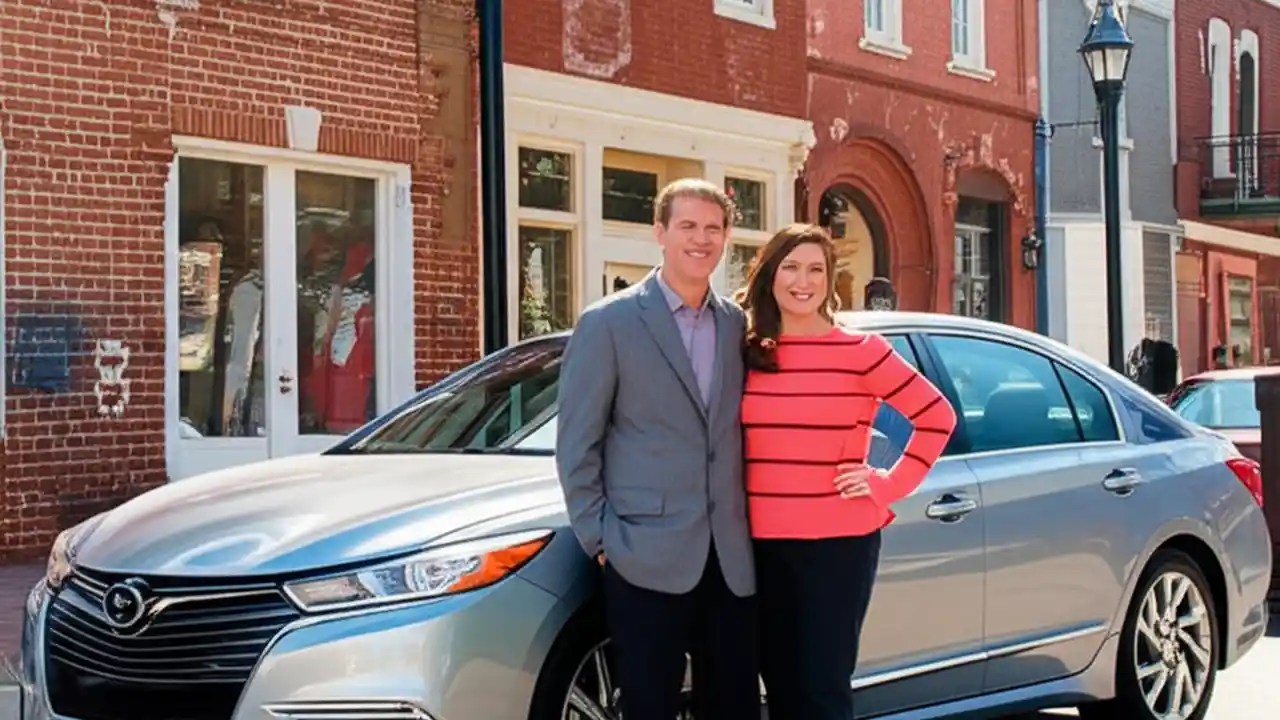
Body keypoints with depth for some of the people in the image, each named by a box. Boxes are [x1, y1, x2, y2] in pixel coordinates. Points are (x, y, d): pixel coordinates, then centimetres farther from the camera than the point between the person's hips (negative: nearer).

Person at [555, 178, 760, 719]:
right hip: (647, 557, -4)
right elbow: (576, 444, -3)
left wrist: (744, 529, 6)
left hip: (730, 557, 5)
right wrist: (598, 539, -7)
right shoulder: (608, 322, -4)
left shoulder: (738, 324, 10)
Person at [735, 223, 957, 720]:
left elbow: (937, 416, 0)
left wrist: (889, 485, -4)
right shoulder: (745, 354, 6)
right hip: (762, 543, 3)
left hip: (839, 541, -3)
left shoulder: (860, 351, -4)